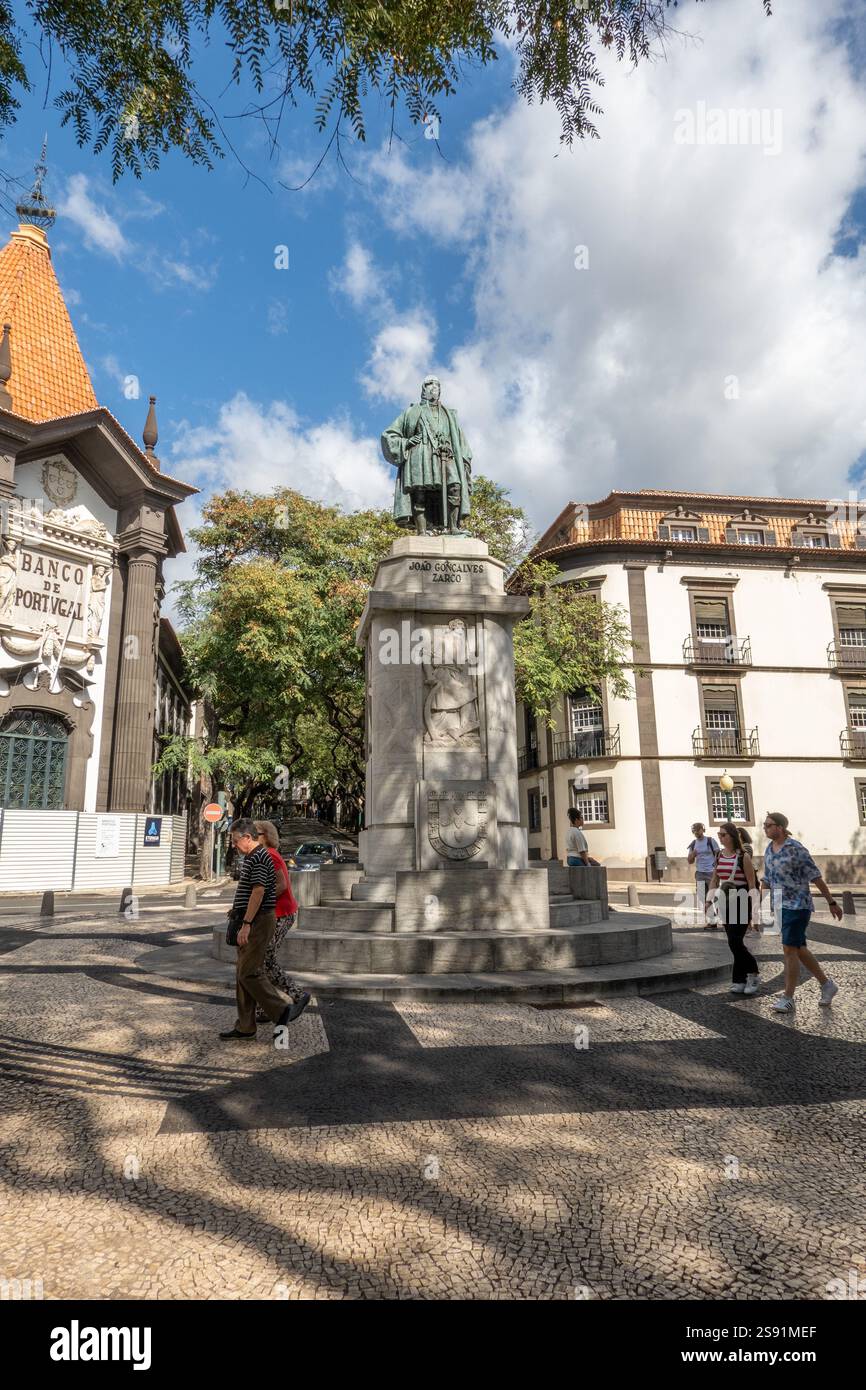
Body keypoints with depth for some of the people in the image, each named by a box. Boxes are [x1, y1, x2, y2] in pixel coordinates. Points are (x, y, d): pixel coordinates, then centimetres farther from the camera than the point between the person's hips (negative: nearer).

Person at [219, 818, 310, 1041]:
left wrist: (246, 924, -24)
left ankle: (282, 1011, -3)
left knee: (249, 974, -10)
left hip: (258, 922, -11)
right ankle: (245, 1026, 17)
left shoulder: (259, 858, -15)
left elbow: (258, 891, -22)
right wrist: (236, 910, 25)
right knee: (243, 975, 11)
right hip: (251, 922, 11)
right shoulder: (251, 858, 18)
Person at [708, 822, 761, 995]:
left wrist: (754, 912, -13)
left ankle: (739, 979, 8)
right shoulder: (719, 855, 7)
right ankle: (743, 979, 21)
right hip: (726, 902, 6)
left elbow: (752, 885, -10)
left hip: (741, 902, -6)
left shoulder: (743, 856, -10)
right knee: (735, 942, 9)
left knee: (734, 941, -10)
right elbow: (714, 880, 14)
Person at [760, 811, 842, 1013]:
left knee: (789, 949, -9)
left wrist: (832, 902, -7)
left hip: (798, 905, -8)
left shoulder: (795, 848, -15)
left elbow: (815, 877, -11)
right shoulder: (769, 850, 8)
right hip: (781, 906, 8)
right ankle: (827, 985, 31)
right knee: (799, 949, 13)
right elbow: (767, 880, 16)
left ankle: (788, 997, -1)